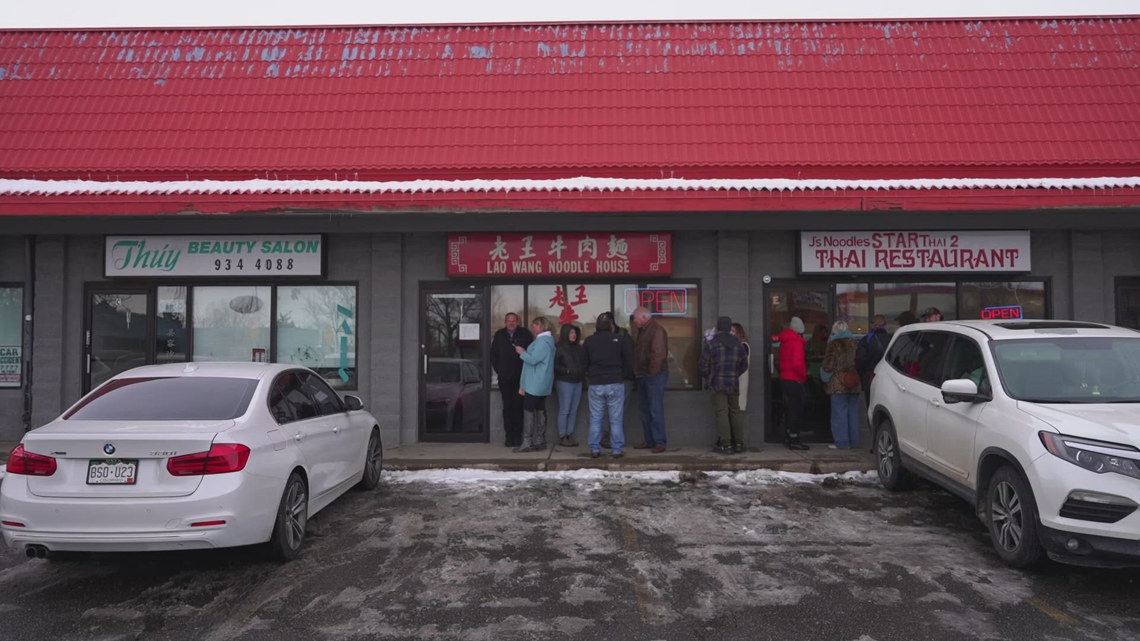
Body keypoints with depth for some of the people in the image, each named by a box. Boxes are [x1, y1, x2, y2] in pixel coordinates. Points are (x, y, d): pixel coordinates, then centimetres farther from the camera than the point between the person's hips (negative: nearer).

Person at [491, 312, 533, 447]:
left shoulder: (525, 334, 1)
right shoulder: (499, 335, 9)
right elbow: (493, 355, 14)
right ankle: (509, 435, 8)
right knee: (507, 407, 4)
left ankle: (518, 435, 4)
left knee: (518, 406, -2)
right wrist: (498, 370, 6)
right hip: (505, 378, 2)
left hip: (520, 377, -2)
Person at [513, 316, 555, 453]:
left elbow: (533, 360, -22)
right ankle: (540, 441, 15)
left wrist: (522, 352, -8)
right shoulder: (548, 339, 16)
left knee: (528, 410, -8)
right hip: (542, 383, 10)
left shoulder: (542, 341, -17)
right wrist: (525, 352, 14)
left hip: (535, 384, -10)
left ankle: (527, 443, -8)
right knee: (540, 410, 11)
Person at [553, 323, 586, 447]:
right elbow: (554, 365, -11)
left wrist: (583, 372, -4)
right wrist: (567, 371, -16)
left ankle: (570, 435, 14)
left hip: (577, 382, 6)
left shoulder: (578, 348, 11)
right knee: (564, 410, -2)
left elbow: (584, 363, 13)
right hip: (564, 382, -6)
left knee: (573, 411, 7)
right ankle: (562, 437, 4)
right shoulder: (559, 348, -6)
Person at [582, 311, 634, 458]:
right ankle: (616, 450, 6)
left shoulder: (589, 341, 2)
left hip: (595, 385, 1)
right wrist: (625, 375, 16)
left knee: (595, 419, 8)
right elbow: (629, 362, 0)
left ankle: (595, 449, 11)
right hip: (616, 384, -1)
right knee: (616, 419, 4)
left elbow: (583, 364, 8)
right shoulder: (620, 339, -2)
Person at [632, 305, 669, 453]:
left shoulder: (657, 330, -15)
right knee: (645, 410, 12)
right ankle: (649, 441, 19)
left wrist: (652, 372, -18)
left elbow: (658, 354, -22)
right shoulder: (643, 330, 16)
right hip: (643, 376, 10)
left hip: (654, 376, -10)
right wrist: (638, 372, 13)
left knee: (656, 410, -8)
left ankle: (659, 442, -5)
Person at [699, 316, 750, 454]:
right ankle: (739, 443, 15)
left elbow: (703, 366, -6)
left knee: (721, 413, -1)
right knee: (735, 412, 12)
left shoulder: (710, 345, -9)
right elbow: (744, 366, 12)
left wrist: (709, 379, 10)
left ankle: (725, 445, -3)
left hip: (718, 385, -4)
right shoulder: (739, 345, 4)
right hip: (734, 384, 4)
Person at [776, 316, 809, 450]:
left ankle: (788, 437, 23)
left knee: (789, 409, 16)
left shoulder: (785, 341, 11)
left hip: (785, 378, 9)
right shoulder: (797, 342, -15)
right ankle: (794, 440, -4)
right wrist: (804, 375, -8)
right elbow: (797, 363, -23)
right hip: (795, 380, -9)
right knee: (796, 410, -5)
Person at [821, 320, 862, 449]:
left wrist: (823, 369, 10)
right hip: (854, 383, 6)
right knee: (853, 411, 11)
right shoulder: (854, 343, 8)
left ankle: (841, 442, -1)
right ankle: (853, 441, 16)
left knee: (839, 412, -2)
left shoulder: (833, 344, -8)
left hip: (838, 383, -6)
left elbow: (828, 365, -9)